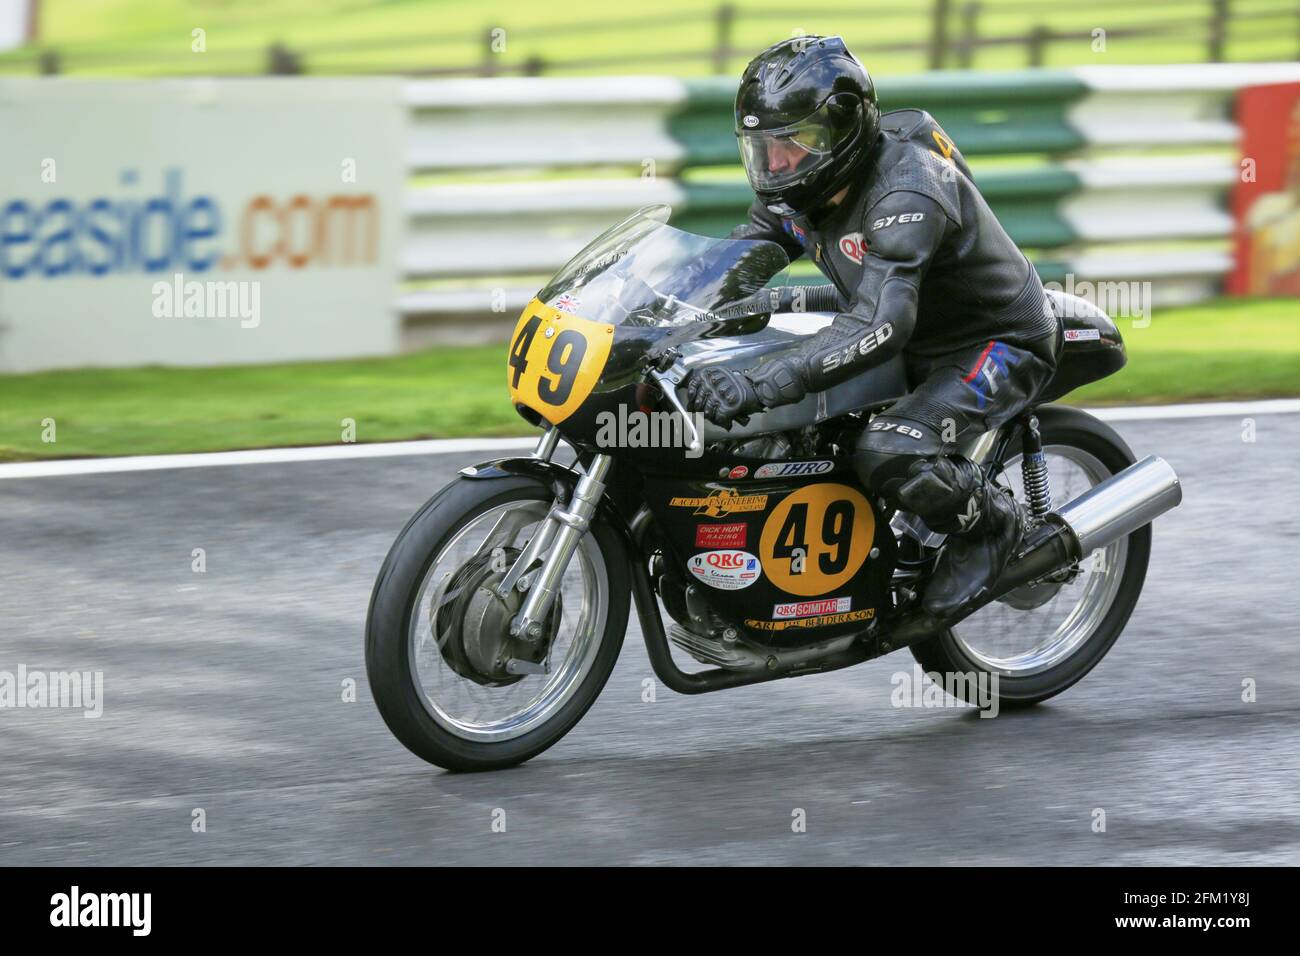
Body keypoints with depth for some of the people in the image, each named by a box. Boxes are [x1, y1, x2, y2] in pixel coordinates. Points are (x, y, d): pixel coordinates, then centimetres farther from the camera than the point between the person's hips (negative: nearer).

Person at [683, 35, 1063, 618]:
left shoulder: (904, 188, -35)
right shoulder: (800, 187, -7)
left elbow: (880, 327, -46)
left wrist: (760, 385, -55)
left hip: (1000, 346, -10)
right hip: (915, 336, 10)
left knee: (888, 457, -34)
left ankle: (990, 522, -3)